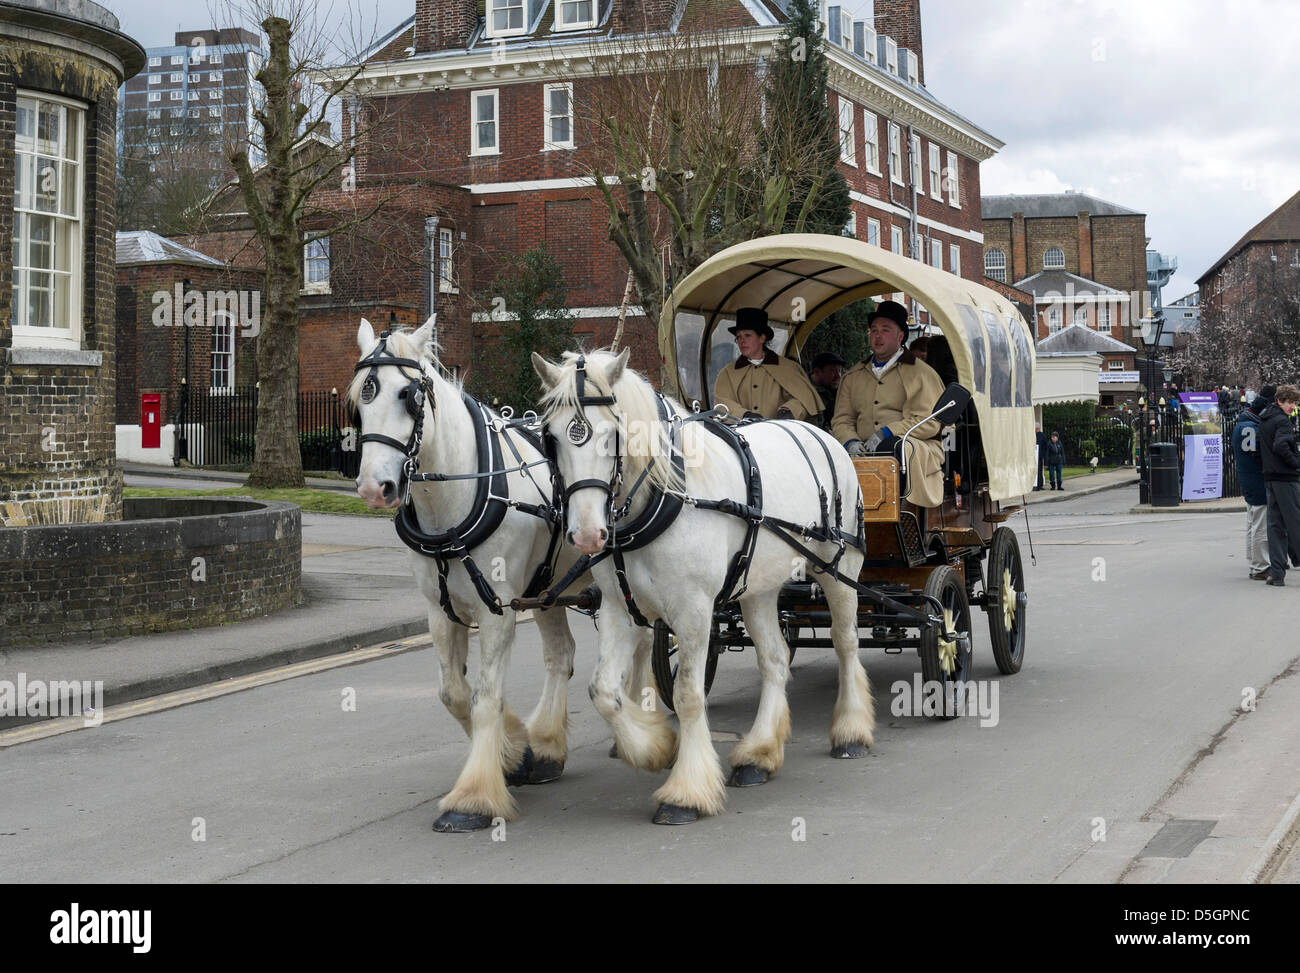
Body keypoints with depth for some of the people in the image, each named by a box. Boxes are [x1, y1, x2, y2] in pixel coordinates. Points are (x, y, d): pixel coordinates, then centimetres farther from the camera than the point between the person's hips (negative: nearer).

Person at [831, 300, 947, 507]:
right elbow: (841, 420, 19)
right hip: (865, 450, 4)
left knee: (898, 447, -40)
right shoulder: (853, 376, 23)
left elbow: (928, 422, -2)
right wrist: (851, 441, -5)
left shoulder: (920, 373, 8)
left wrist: (886, 433, -14)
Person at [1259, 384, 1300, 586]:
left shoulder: (1263, 420, 15)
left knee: (1276, 526, 8)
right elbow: (1280, 445, -26)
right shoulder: (1282, 420, -11)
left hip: (1269, 478, 8)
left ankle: (1276, 573, 6)